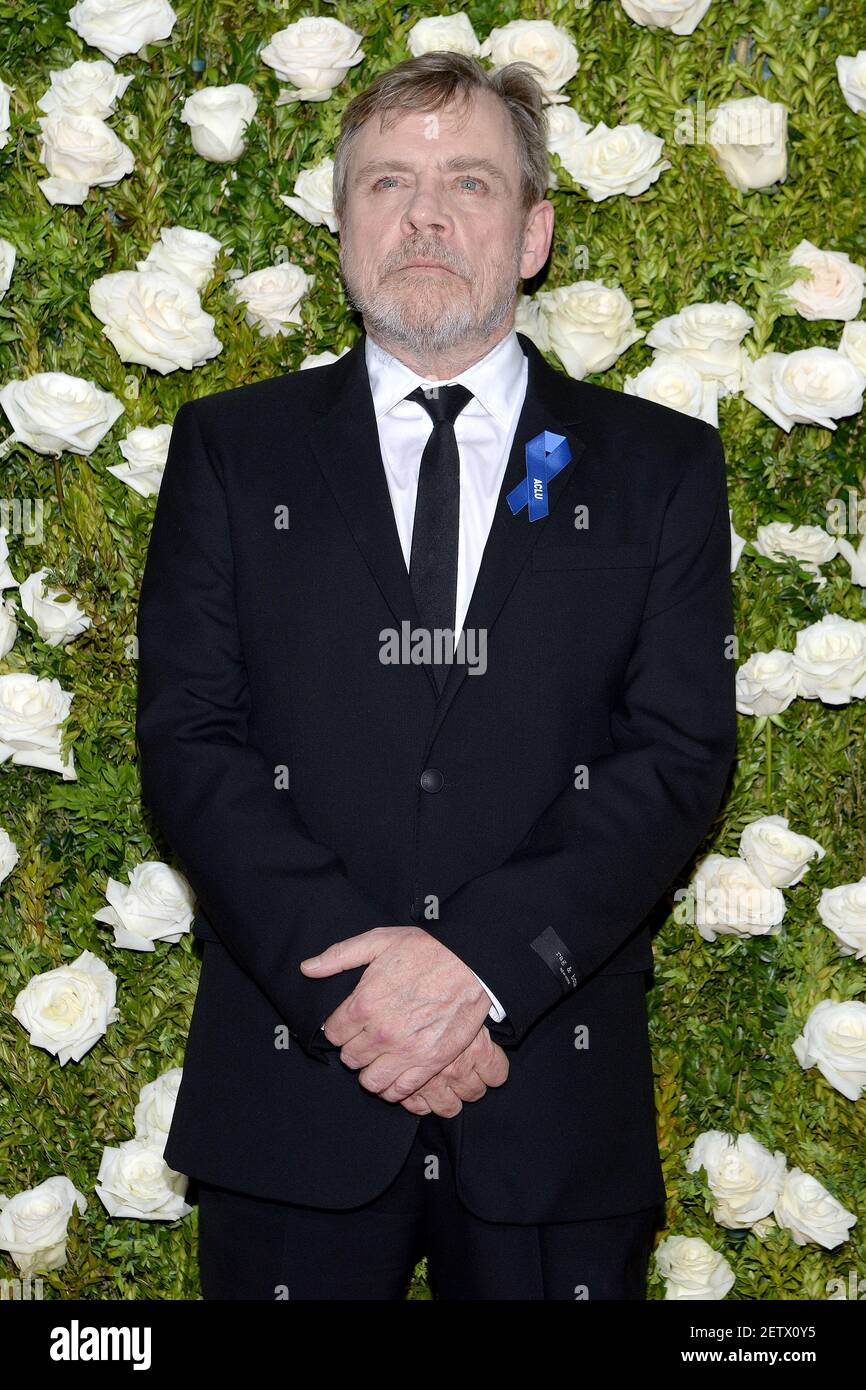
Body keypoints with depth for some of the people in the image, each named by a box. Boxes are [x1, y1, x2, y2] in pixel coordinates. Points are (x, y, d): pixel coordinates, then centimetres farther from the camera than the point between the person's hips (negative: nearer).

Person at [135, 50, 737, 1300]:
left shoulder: (660, 464, 6)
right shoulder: (231, 449, 7)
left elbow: (683, 753, -3)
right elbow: (187, 739, -2)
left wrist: (483, 959, -16)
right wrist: (345, 969, -15)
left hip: (558, 1100, 0)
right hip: (291, 1087, 0)